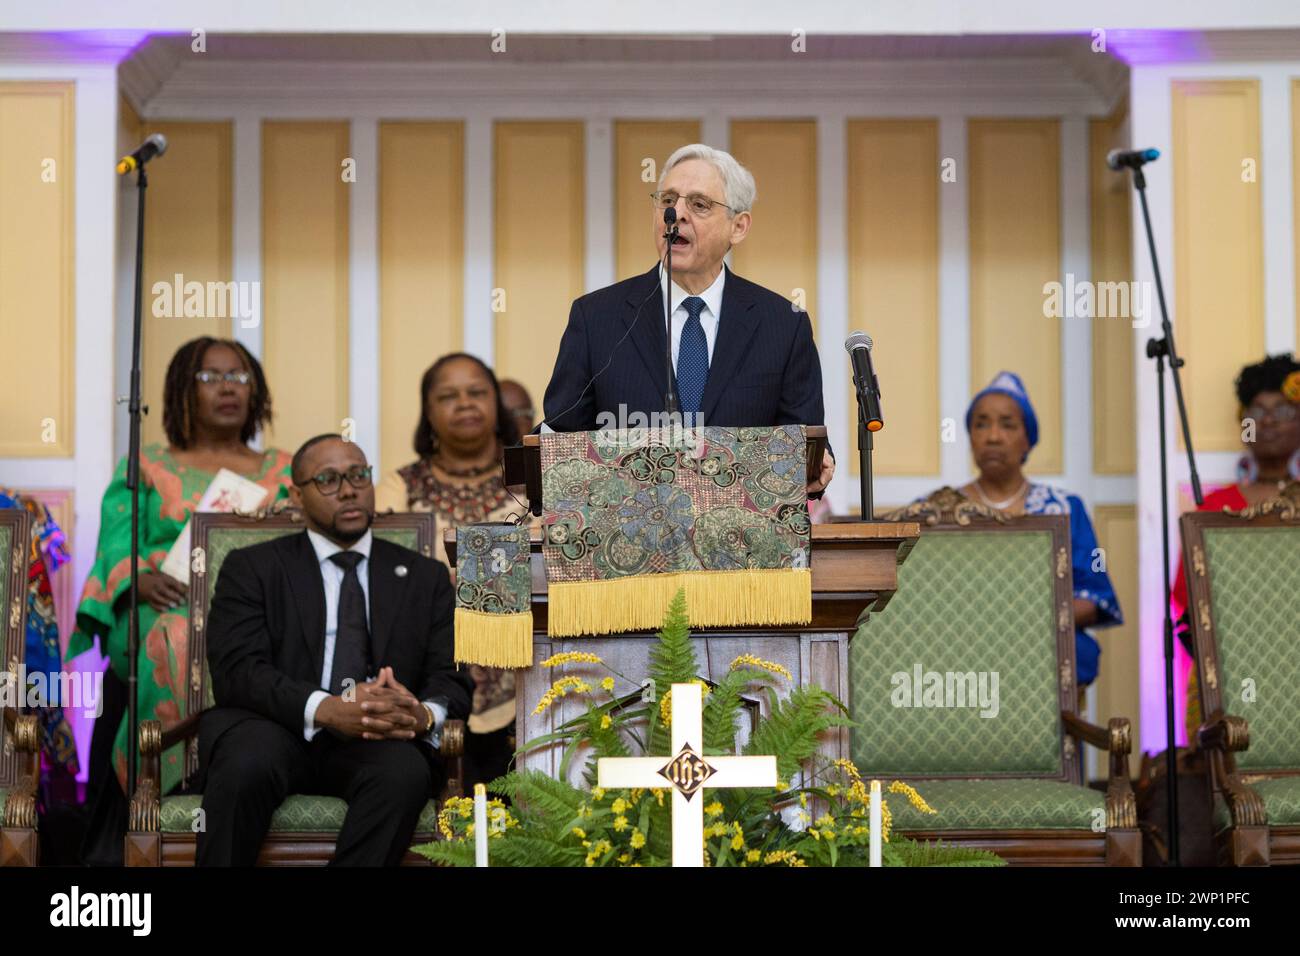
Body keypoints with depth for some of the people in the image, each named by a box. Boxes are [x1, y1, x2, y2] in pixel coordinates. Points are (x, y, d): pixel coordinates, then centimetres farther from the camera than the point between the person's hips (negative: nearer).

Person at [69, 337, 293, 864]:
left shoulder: (283, 472, 23)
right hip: (166, 611, -1)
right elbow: (117, 545, 5)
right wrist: (141, 579, -17)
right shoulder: (145, 467, 20)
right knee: (176, 640, -37)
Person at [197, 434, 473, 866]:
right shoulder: (251, 568, 9)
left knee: (405, 773, -33)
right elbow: (237, 671, -6)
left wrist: (425, 715, -20)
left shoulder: (424, 576, 17)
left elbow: (451, 680, 8)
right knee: (246, 766, -35)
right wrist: (327, 710, -25)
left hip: (383, 737, 2)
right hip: (276, 729, -1)